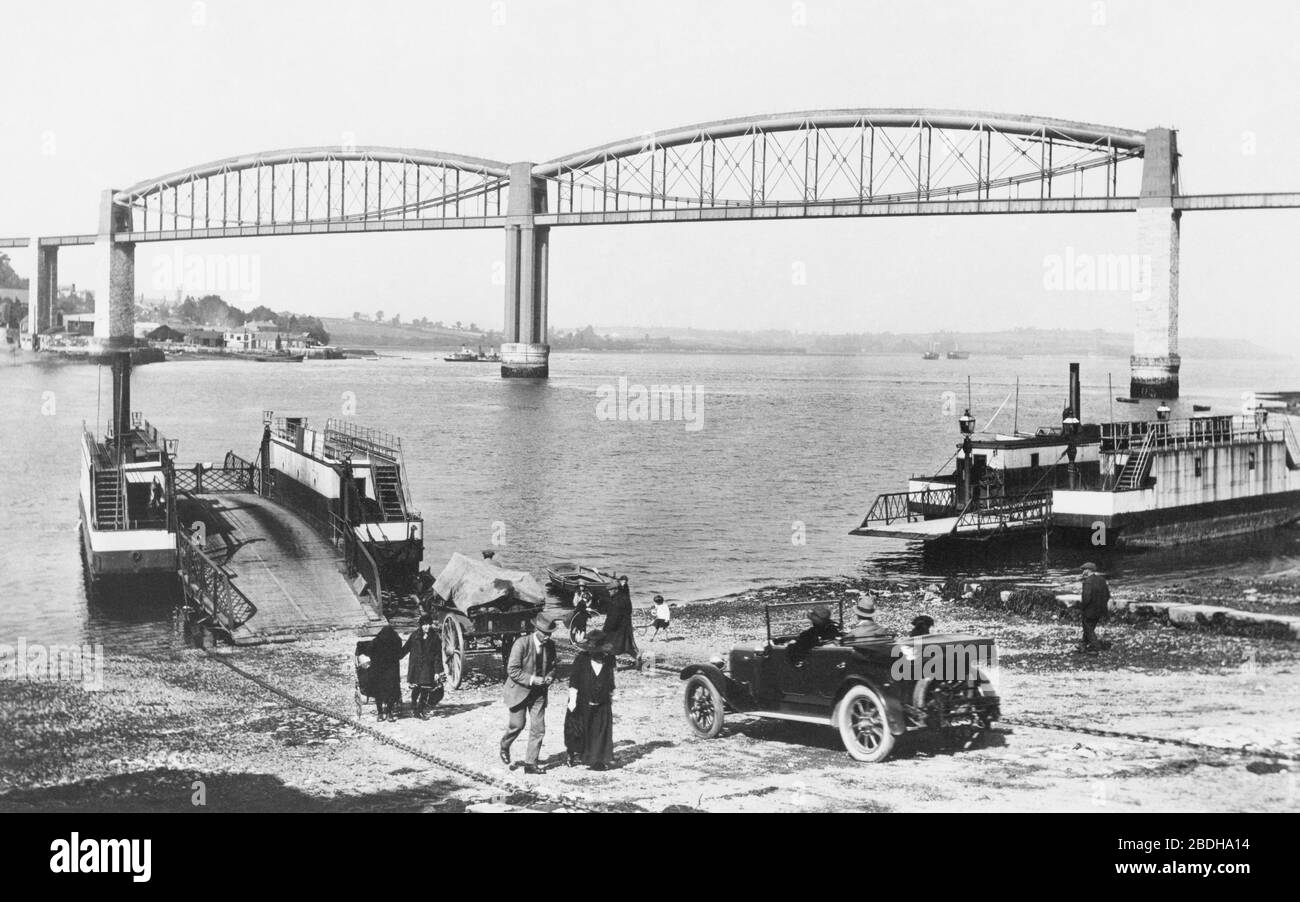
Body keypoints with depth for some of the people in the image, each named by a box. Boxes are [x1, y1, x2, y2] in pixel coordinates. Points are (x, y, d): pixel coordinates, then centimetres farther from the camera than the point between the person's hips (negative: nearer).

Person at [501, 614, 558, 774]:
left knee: (538, 728, -2)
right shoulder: (521, 643, -18)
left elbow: (552, 666, 13)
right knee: (518, 724, -5)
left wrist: (550, 677, -9)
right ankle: (505, 746, 27)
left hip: (539, 692, 5)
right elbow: (512, 670, -18)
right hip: (519, 690, -5)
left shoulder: (550, 645, 0)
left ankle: (530, 763, 6)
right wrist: (531, 679, -25)